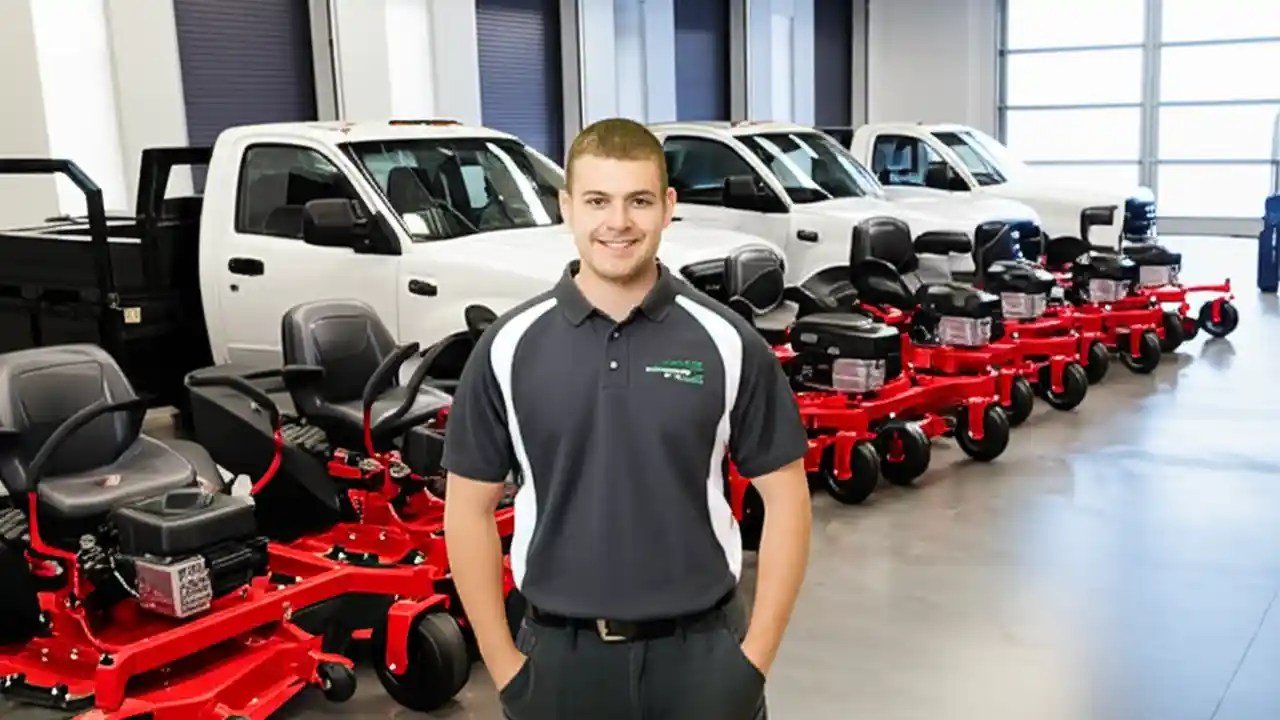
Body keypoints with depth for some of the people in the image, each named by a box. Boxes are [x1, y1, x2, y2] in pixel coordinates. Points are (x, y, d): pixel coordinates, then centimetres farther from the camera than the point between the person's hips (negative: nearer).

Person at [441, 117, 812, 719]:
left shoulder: (726, 342, -5)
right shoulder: (510, 346, -4)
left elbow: (784, 498, -2)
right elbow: (470, 510, 1)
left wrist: (756, 654, -5)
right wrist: (504, 664, -2)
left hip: (700, 650, -1)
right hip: (559, 655, 1)